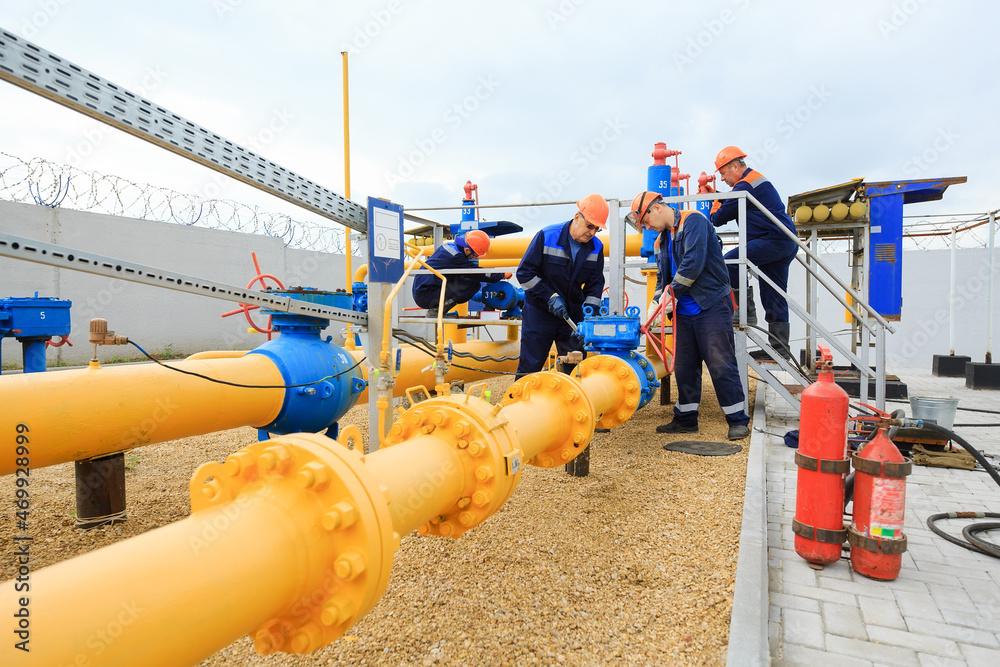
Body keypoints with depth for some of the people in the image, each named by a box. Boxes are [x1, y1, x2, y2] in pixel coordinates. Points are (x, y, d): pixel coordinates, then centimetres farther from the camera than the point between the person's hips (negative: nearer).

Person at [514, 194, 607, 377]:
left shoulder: (596, 247, -2)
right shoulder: (546, 236, -14)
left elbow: (595, 285, 2)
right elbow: (524, 272, -11)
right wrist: (550, 296, -18)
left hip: (573, 315, 4)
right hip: (539, 313, -3)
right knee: (530, 366, 3)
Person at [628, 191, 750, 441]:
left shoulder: (694, 221, -8)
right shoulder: (664, 237, 17)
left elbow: (694, 263, -20)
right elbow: (663, 276, 19)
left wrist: (672, 292, -11)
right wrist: (657, 302, 3)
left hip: (711, 305, -8)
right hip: (684, 310, 8)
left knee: (721, 365, -5)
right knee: (684, 366, 10)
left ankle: (738, 421, 6)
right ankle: (685, 419, 20)